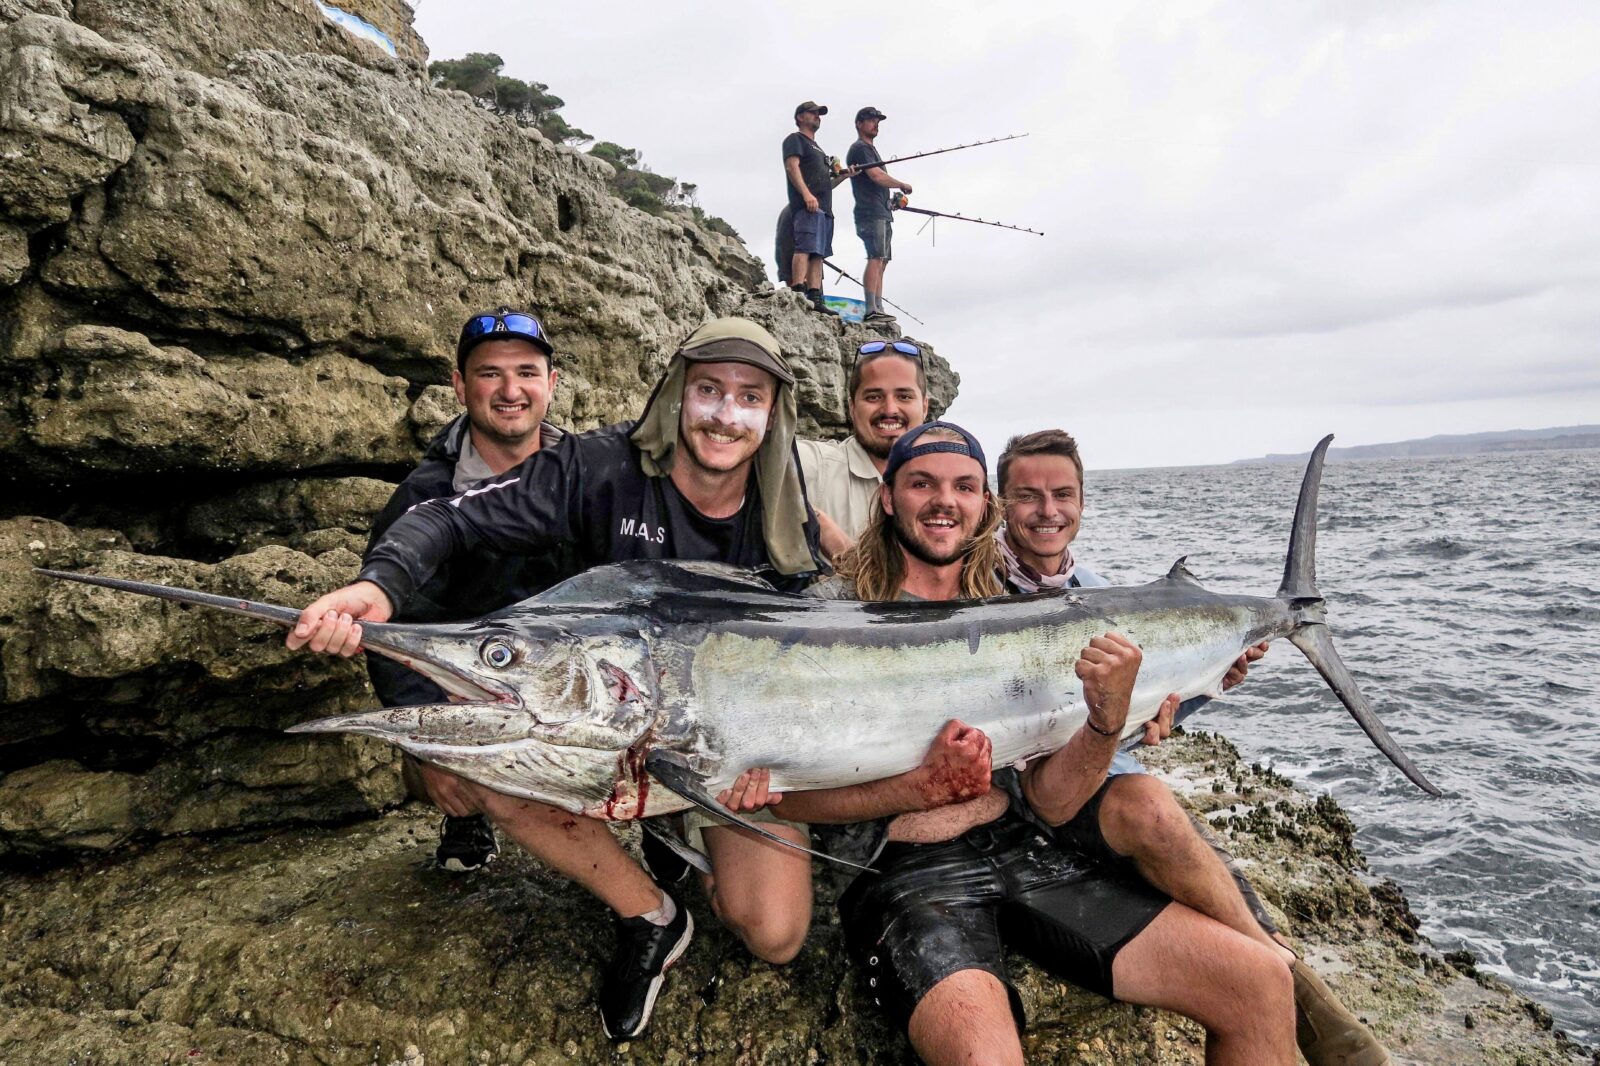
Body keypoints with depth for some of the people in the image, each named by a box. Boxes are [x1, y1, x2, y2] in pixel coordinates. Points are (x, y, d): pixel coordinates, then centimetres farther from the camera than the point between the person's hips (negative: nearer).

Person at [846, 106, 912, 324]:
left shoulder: (870, 149, 27)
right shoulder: (860, 148, -4)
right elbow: (877, 176, -15)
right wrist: (903, 185, -3)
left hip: (882, 213, 10)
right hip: (871, 212, -10)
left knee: (881, 262, 5)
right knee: (875, 259, -18)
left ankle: (878, 309, 4)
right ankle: (871, 310, -24)